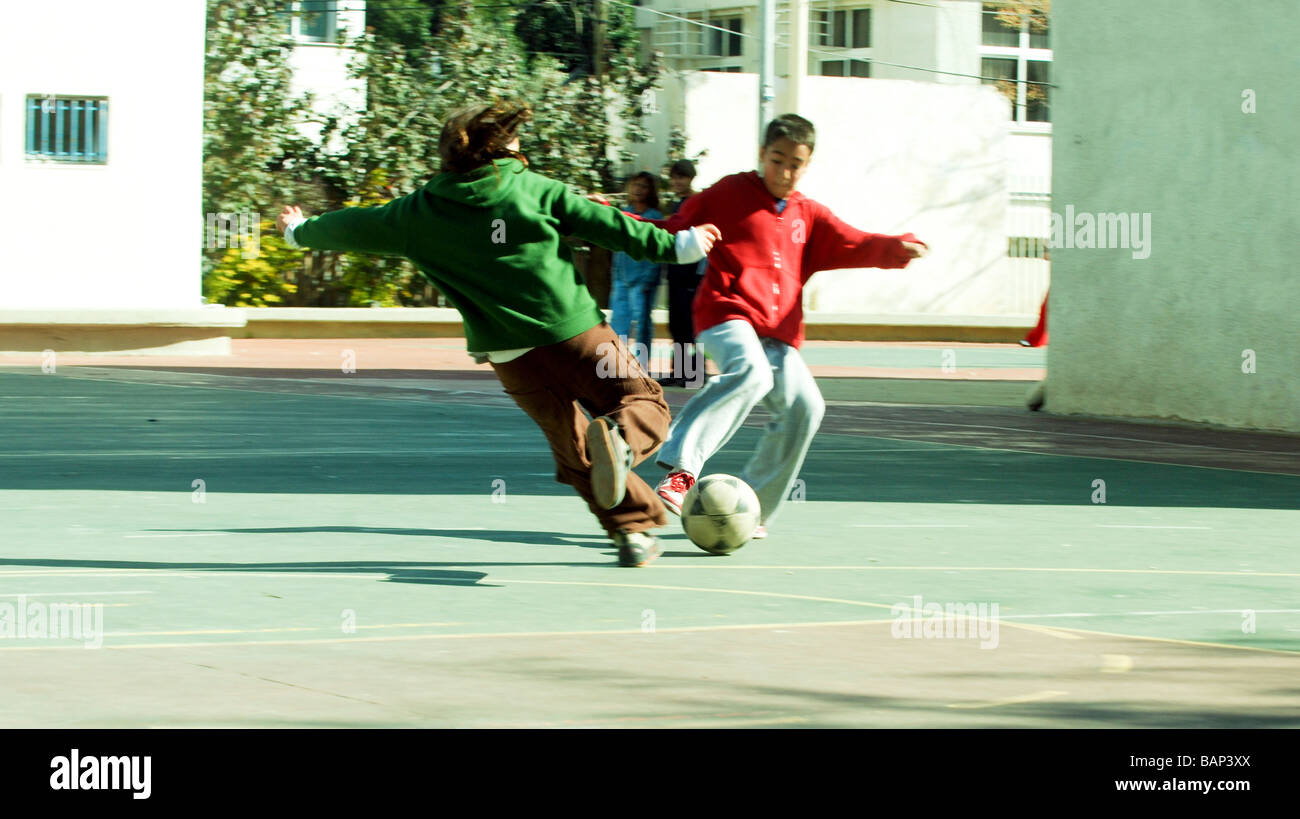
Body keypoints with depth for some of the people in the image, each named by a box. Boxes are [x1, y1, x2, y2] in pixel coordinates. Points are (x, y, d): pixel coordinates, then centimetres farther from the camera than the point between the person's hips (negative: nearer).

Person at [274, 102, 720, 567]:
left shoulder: (419, 214, 6)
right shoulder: (534, 190, 1)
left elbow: (355, 228, 20)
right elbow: (606, 226, 1)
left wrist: (300, 231, 38)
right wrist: (673, 246, 10)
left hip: (511, 357, 3)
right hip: (577, 335, -3)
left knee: (574, 449, 17)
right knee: (644, 401, 8)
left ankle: (635, 529, 8)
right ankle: (619, 437, -26)